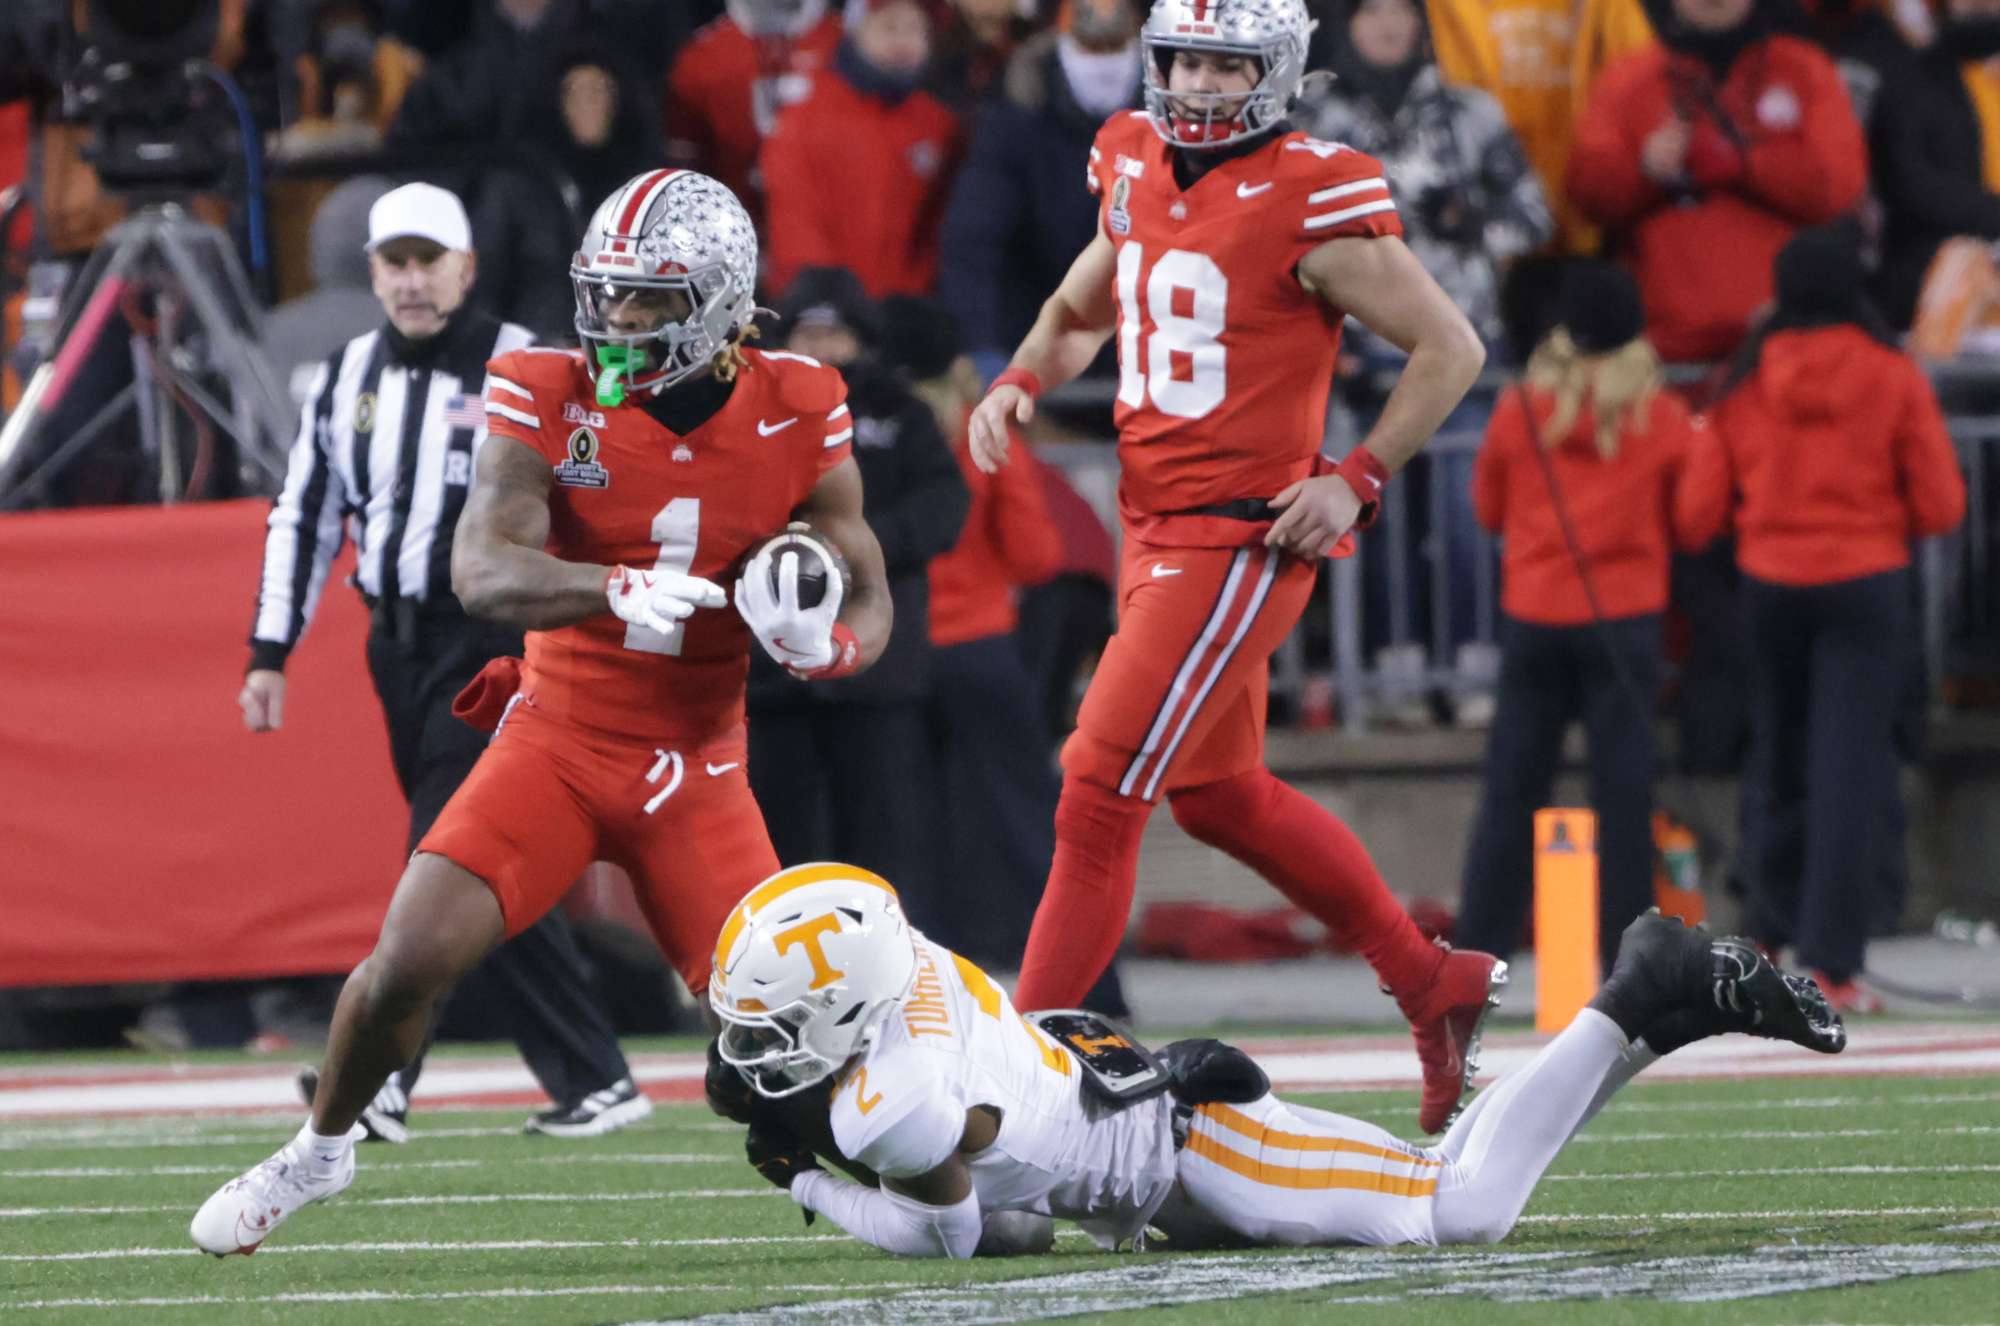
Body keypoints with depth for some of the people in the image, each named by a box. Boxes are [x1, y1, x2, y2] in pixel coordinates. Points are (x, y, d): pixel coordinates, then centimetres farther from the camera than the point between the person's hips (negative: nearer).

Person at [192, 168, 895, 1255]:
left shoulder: (795, 419, -7)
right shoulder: (550, 396, -12)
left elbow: (869, 602, 0)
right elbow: (483, 571, -25)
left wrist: (821, 641, -24)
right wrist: (621, 590, -43)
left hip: (695, 766, 1)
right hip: (556, 739, -1)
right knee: (411, 958, -15)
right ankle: (319, 1150, 13)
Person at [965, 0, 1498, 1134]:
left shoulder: (1312, 205, -14)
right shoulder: (1139, 171, 8)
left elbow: (1450, 349, -8)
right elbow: (1081, 308, 25)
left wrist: (1357, 479, -15)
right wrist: (1022, 380, 5)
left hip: (1245, 538, -9)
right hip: (1159, 530, 9)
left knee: (1099, 796, -10)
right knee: (1221, 795, 19)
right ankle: (1435, 986, 34)